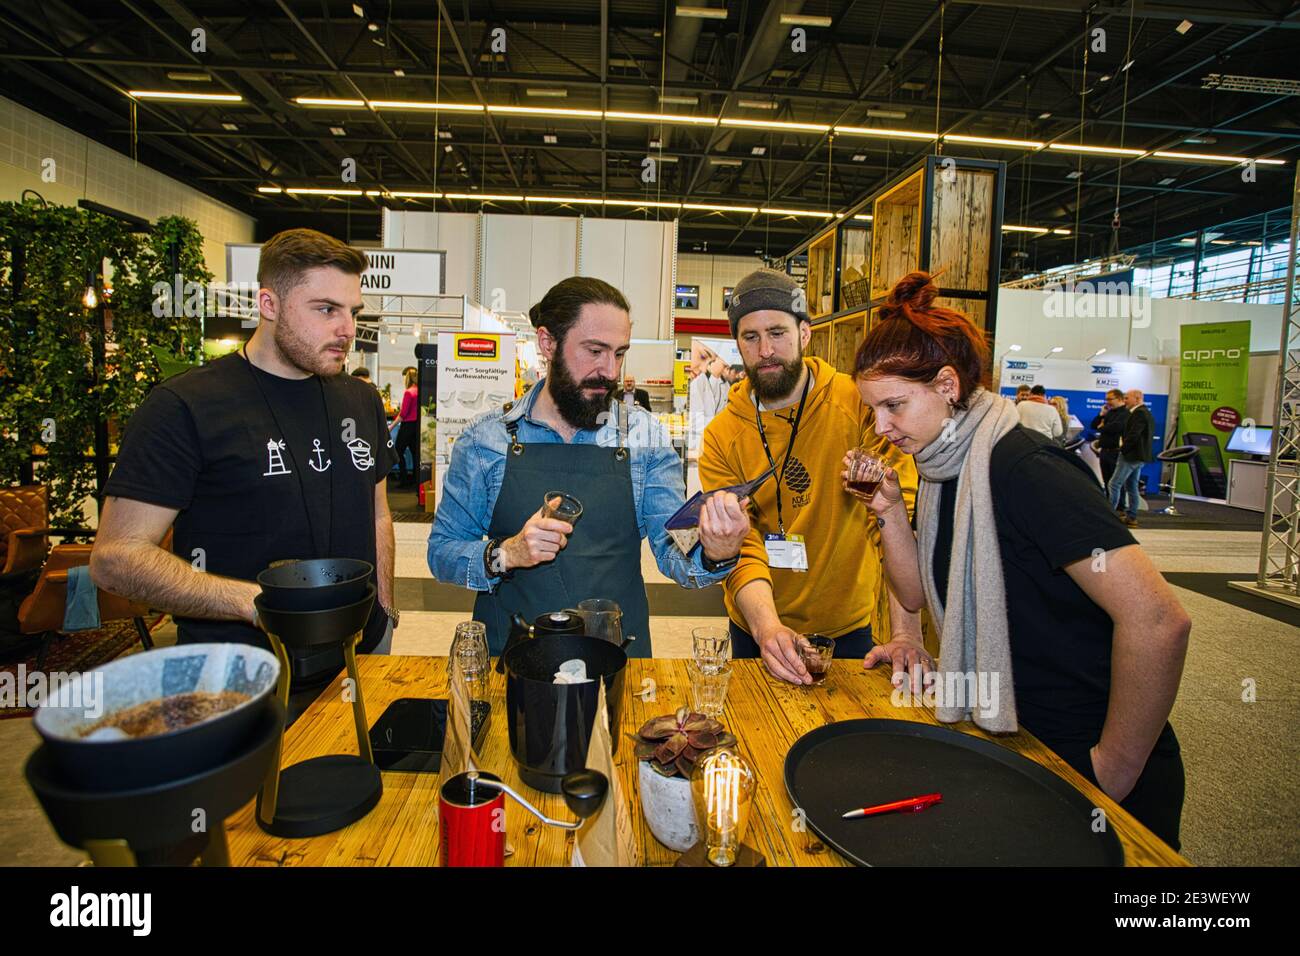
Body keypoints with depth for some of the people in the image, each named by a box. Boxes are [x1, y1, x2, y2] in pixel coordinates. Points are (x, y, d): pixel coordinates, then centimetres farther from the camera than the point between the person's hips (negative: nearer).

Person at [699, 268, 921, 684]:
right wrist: (766, 626, -35)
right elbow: (738, 545, -17)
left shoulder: (860, 404, -15)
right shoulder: (721, 437, -10)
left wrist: (906, 635, -31)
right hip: (755, 628, 2)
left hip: (847, 626, -1)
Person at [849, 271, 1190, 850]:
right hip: (1012, 740, 8)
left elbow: (1157, 619, -30)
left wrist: (1113, 771, -21)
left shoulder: (1022, 467, -26)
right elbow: (918, 594, 5)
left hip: (1087, 765, -8)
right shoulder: (942, 467, 0)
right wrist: (890, 510, -10)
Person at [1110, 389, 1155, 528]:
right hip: (1140, 455, 10)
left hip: (1131, 455, -10)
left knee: (1114, 484, -10)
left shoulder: (1139, 413, -15)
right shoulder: (1146, 412, 17)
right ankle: (1131, 517, 15)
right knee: (1131, 486, 12)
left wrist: (1123, 448, -11)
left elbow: (1133, 435, -22)